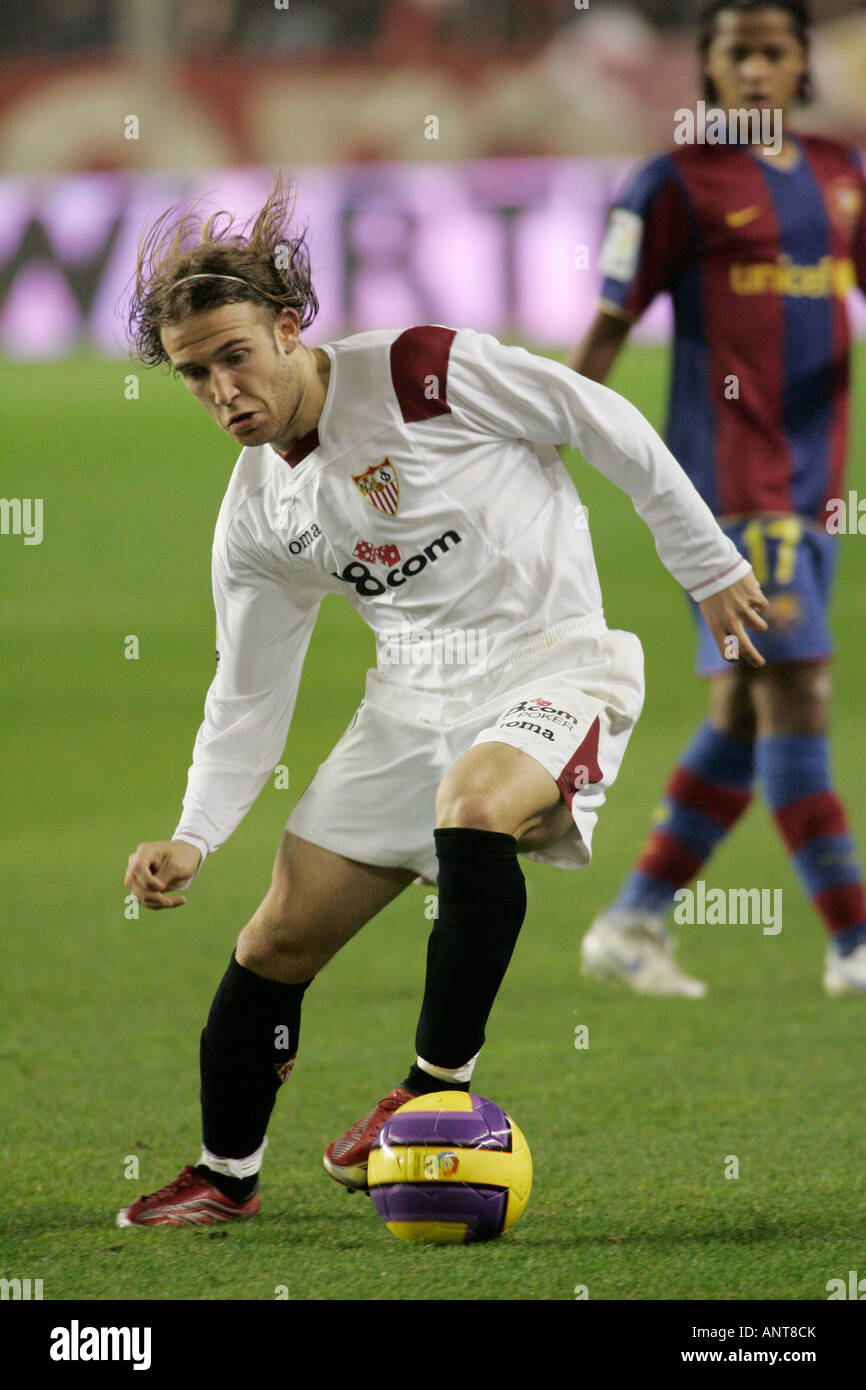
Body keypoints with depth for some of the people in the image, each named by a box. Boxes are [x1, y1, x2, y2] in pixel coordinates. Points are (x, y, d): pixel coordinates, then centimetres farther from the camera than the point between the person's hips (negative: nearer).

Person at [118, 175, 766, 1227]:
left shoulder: (427, 372, -16)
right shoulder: (255, 518, 3)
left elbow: (606, 424, -8)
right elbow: (248, 697, 12)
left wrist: (709, 565, -3)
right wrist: (194, 837, 0)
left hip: (554, 662, -6)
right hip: (416, 696, 6)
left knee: (472, 808, -37)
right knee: (277, 942, 4)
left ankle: (440, 1083, -21)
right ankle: (225, 1177, 24)